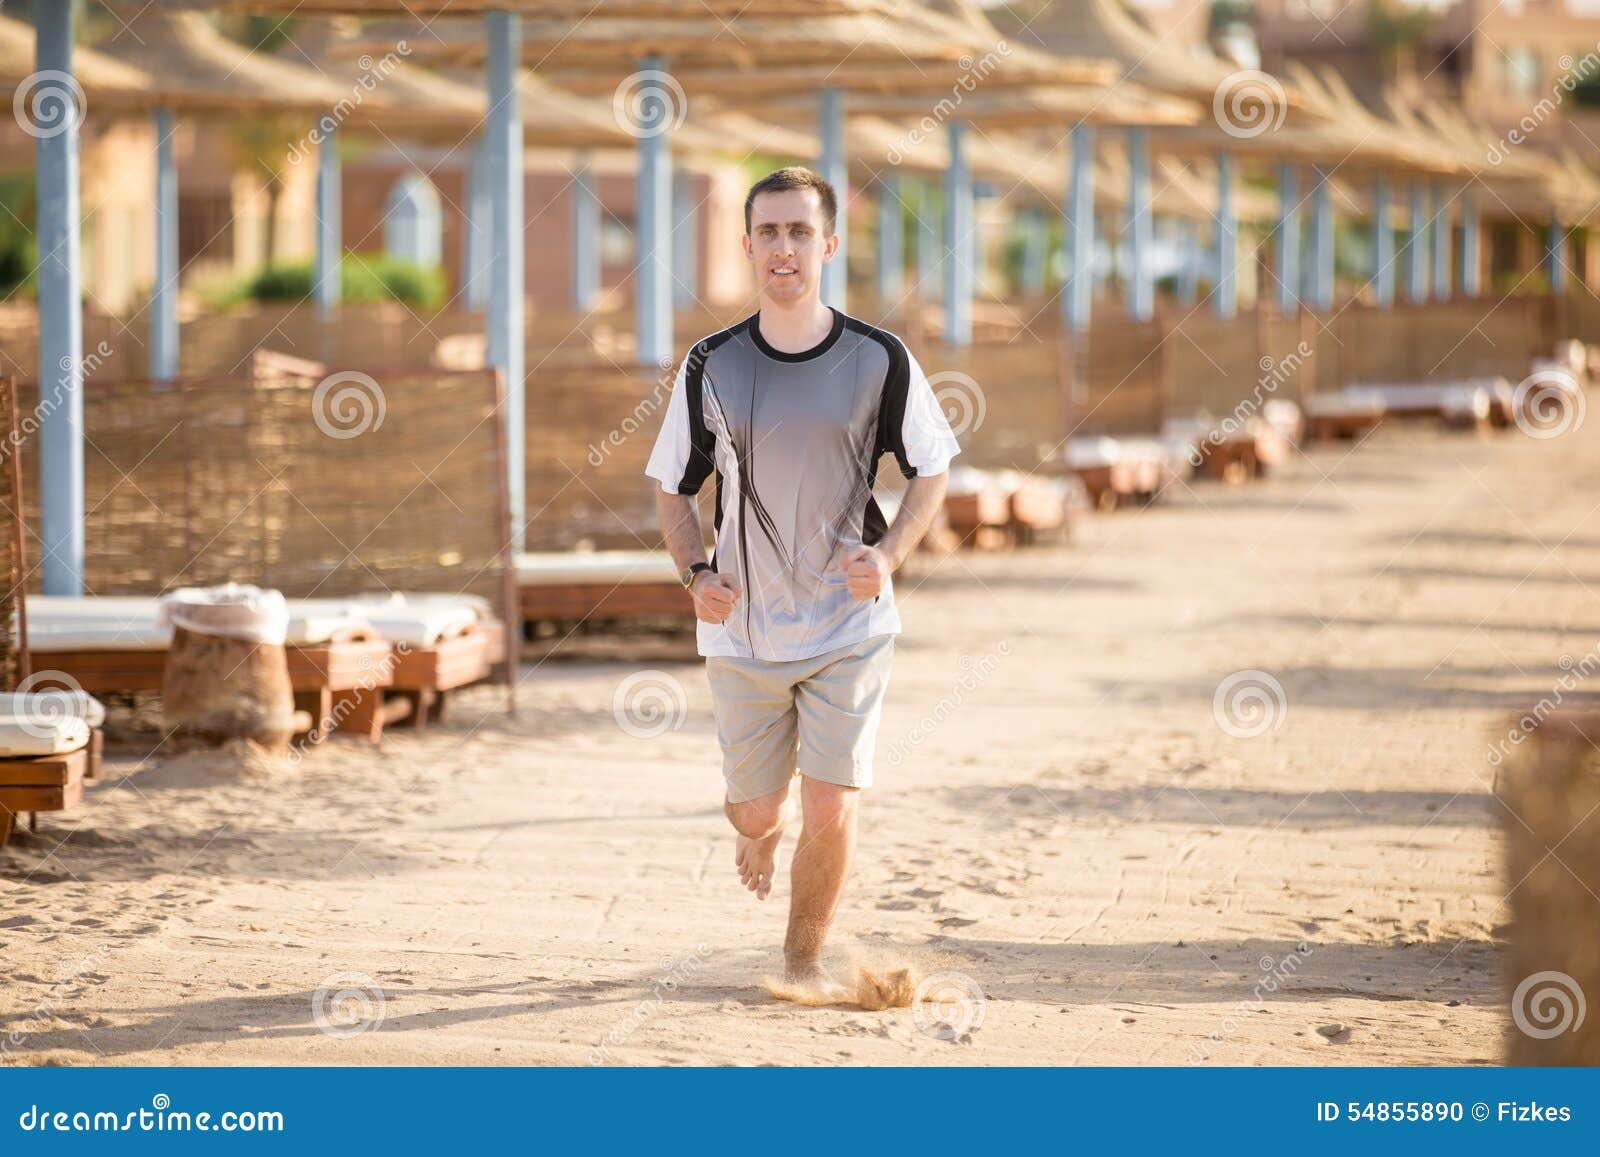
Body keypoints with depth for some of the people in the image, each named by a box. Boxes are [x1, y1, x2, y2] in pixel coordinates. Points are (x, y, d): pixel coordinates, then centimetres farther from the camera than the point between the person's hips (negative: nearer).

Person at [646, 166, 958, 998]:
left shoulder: (878, 360, -6)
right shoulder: (711, 367, -3)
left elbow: (931, 470, 5)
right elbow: (673, 487, 7)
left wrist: (889, 553, -13)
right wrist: (696, 575, -11)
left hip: (850, 625, -1)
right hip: (743, 629, 1)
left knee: (831, 811, -9)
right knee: (756, 806, 11)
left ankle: (804, 962, 14)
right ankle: (764, 825, 50)